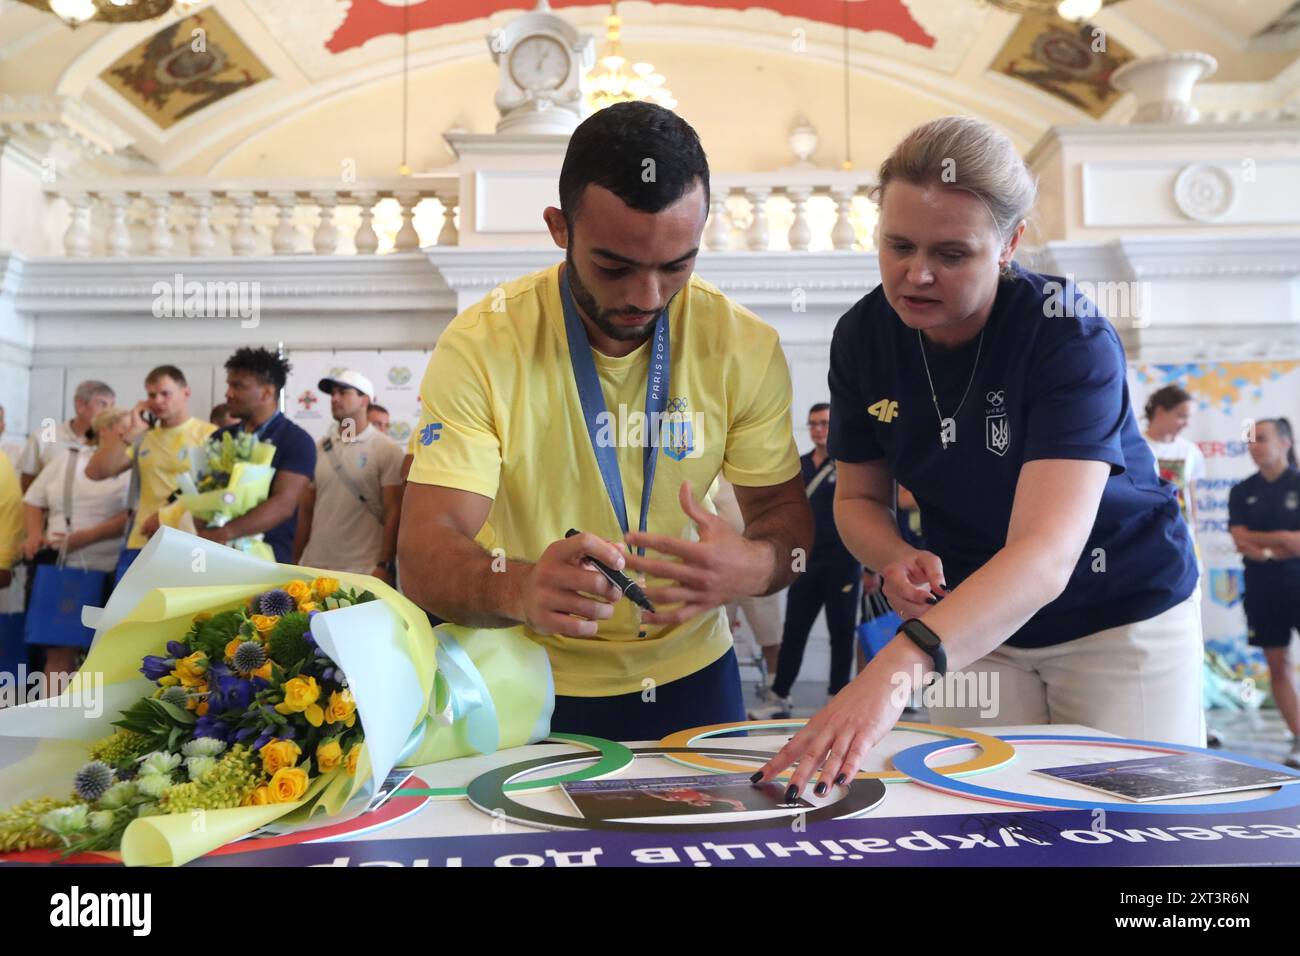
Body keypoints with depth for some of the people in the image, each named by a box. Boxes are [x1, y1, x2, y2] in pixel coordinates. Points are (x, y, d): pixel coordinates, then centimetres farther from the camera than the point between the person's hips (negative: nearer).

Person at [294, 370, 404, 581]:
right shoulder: (319, 448, 10)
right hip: (314, 567, 4)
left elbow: (393, 512, -6)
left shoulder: (388, 450, -2)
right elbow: (305, 510, 13)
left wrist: (384, 566, -12)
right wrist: (296, 562, 9)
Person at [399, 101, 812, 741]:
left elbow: (783, 510, -1)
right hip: (530, 688, 0)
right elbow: (424, 555, -19)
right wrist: (520, 589, -41)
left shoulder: (744, 346, -7)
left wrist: (755, 565, -25)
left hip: (691, 671, 1)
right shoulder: (481, 347, -15)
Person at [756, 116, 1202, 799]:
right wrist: (896, 560, -22)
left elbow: (1045, 554, -39)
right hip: (972, 625, 3)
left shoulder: (1069, 336, -27)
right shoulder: (863, 337, -12)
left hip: (1122, 618, -3)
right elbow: (858, 496, 1)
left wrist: (897, 668, -53)